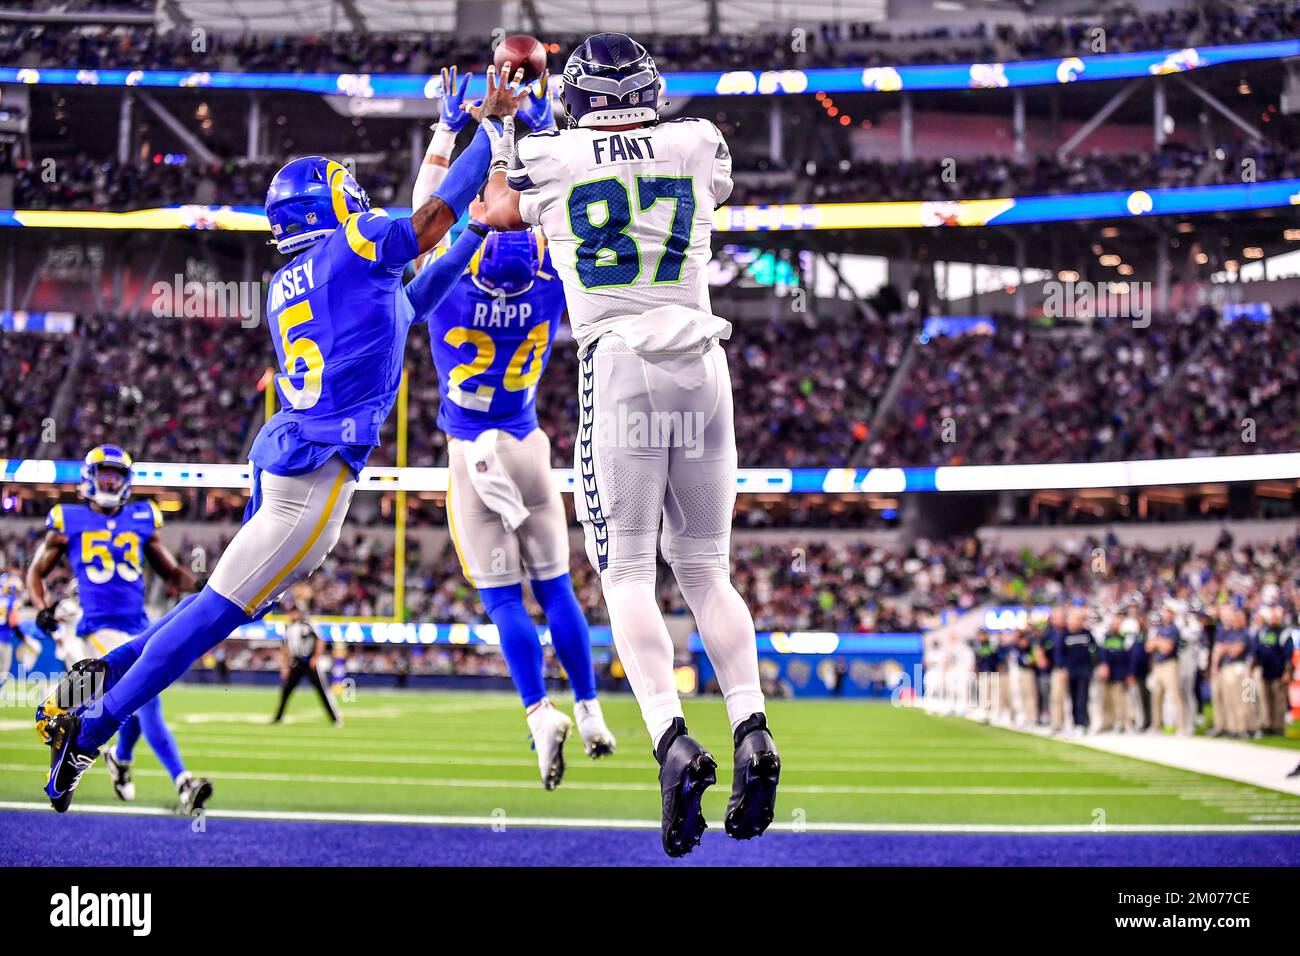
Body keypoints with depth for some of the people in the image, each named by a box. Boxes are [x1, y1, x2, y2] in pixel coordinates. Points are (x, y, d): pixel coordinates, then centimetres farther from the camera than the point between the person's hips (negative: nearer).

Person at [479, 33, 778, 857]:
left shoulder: (550, 159, 4)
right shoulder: (699, 146, 9)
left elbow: (499, 211, 27)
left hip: (618, 366, -2)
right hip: (701, 360, 3)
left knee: (628, 573, -1)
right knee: (705, 567, 12)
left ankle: (674, 742, -20)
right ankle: (752, 730, -6)